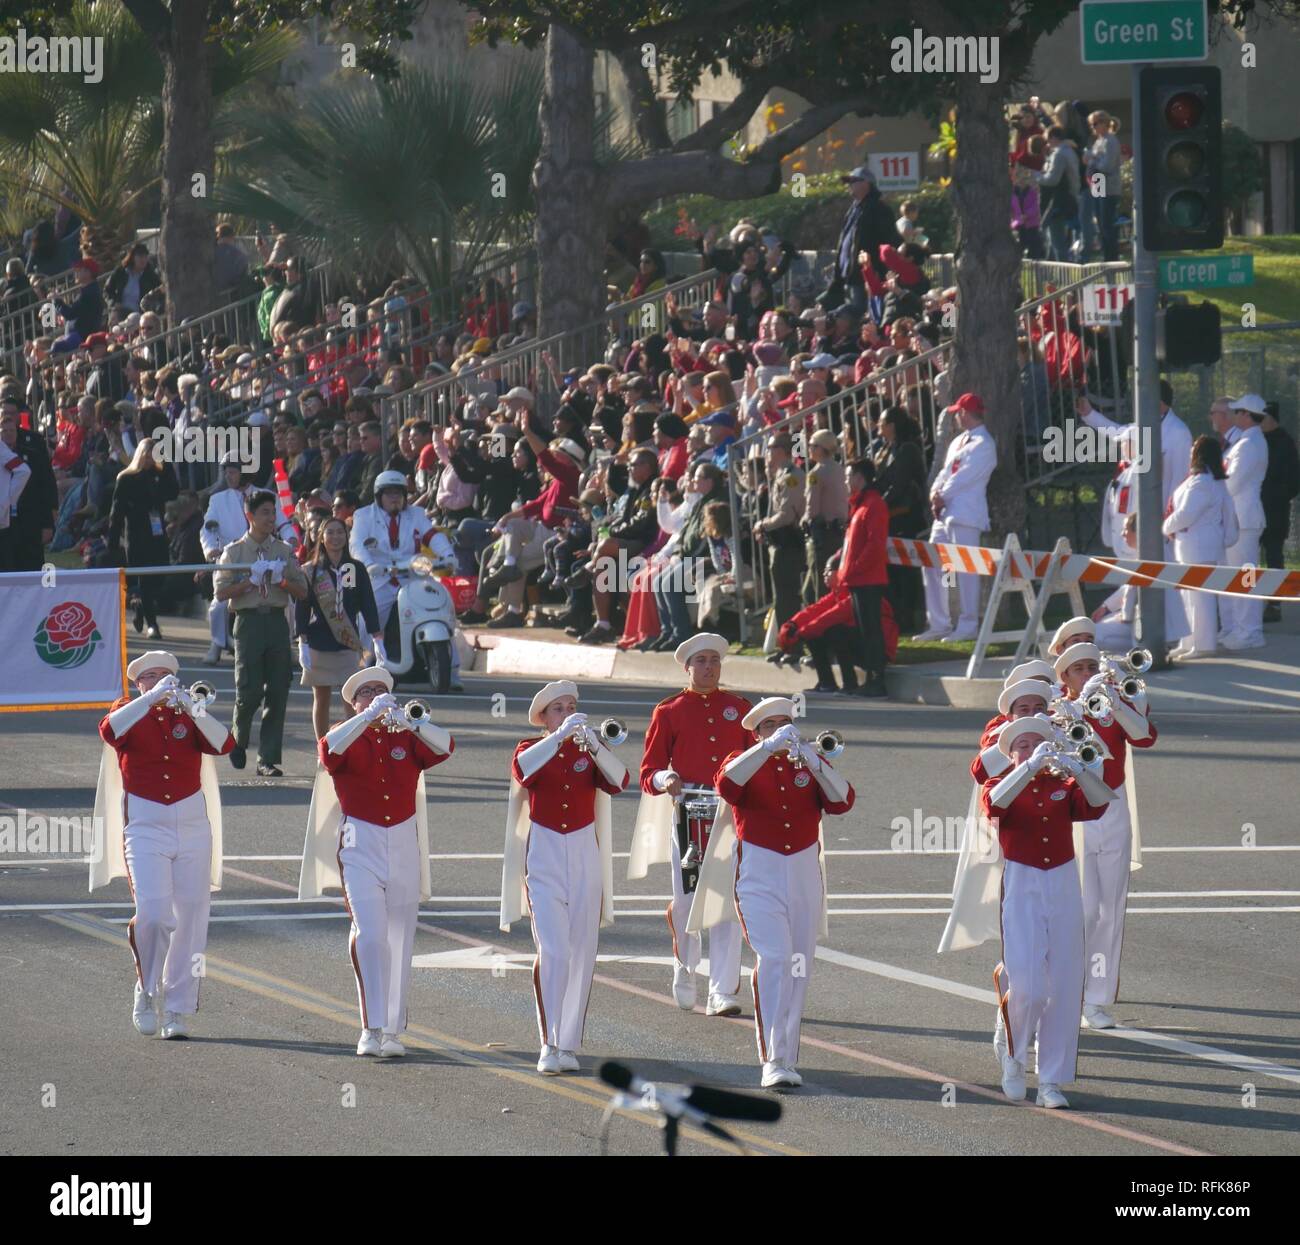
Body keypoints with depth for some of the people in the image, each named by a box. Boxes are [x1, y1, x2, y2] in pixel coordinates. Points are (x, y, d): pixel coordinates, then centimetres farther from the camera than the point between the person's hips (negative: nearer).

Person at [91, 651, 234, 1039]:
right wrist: (152, 698, -21)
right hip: (144, 828, -2)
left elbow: (223, 744, -7)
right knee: (152, 913, -16)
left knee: (190, 917, -1)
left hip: (192, 825, 2)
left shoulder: (189, 715, 10)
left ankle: (178, 1008, 7)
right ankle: (147, 991, 6)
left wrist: (192, 709, -20)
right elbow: (110, 731, -16)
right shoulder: (129, 711, 7)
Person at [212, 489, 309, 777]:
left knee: (278, 693, 0)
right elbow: (221, 591, -4)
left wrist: (282, 580, -8)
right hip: (248, 621, -3)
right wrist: (252, 581, -14)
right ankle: (238, 737, 19)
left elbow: (302, 592, 10)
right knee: (250, 690, -10)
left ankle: (268, 760, 4)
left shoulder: (284, 551, 12)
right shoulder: (234, 552, 4)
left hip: (277, 621, 3)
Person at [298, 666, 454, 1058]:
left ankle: (392, 1029, 10)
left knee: (400, 939, 4)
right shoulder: (348, 736, 5)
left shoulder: (407, 738, 9)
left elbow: (444, 747, -7)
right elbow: (330, 748, -17)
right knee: (370, 934, -14)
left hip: (404, 846, 2)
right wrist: (368, 717, -25)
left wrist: (408, 722, -23)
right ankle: (372, 1028, -15)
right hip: (360, 845, -2)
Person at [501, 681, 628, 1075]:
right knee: (552, 950, -13)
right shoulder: (532, 749, 4)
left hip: (585, 855, 2)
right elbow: (522, 769, -20)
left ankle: (568, 1045, 8)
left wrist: (593, 744, -24)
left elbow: (618, 780, -11)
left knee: (581, 953, 2)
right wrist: (560, 736, -27)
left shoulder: (590, 752, 8)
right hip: (544, 857, -2)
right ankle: (549, 1045, -15)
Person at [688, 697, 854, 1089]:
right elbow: (726, 783, -20)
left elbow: (842, 801, -6)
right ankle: (773, 1061, -22)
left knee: (798, 965, 7)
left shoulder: (812, 764, 10)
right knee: (773, 958, -17)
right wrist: (769, 748, -27)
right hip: (759, 874, -4)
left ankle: (785, 1057, 18)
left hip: (804, 874, 4)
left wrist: (812, 762, -19)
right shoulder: (745, 760, 3)